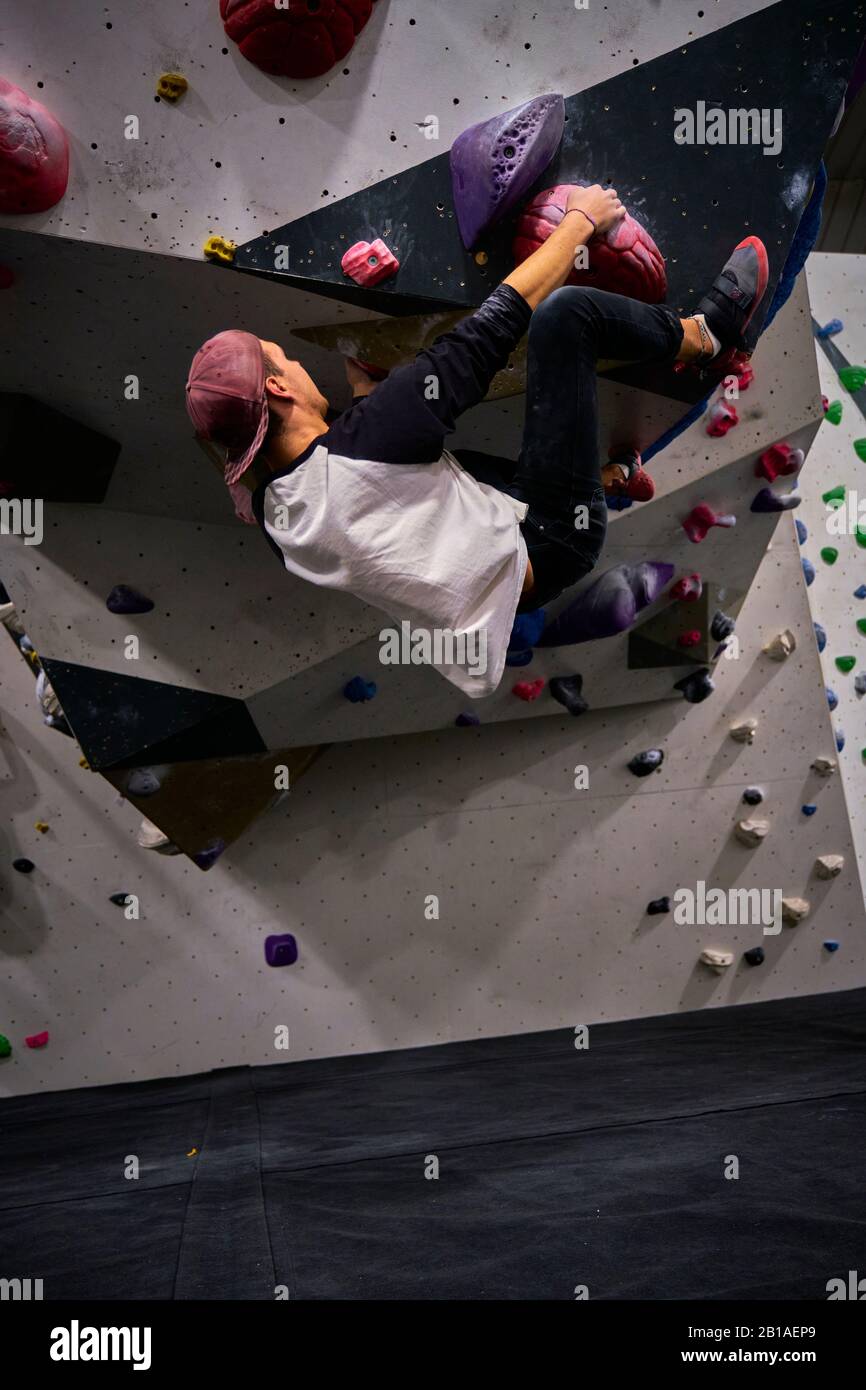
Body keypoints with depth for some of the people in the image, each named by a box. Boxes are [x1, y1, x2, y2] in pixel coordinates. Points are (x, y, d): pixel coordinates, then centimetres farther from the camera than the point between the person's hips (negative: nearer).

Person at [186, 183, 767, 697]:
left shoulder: (273, 508, -5)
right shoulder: (369, 437, -29)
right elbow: (496, 322, -18)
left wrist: (362, 381, 17)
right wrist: (581, 219, -5)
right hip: (549, 543, -8)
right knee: (566, 310, -9)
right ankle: (709, 332, 19)